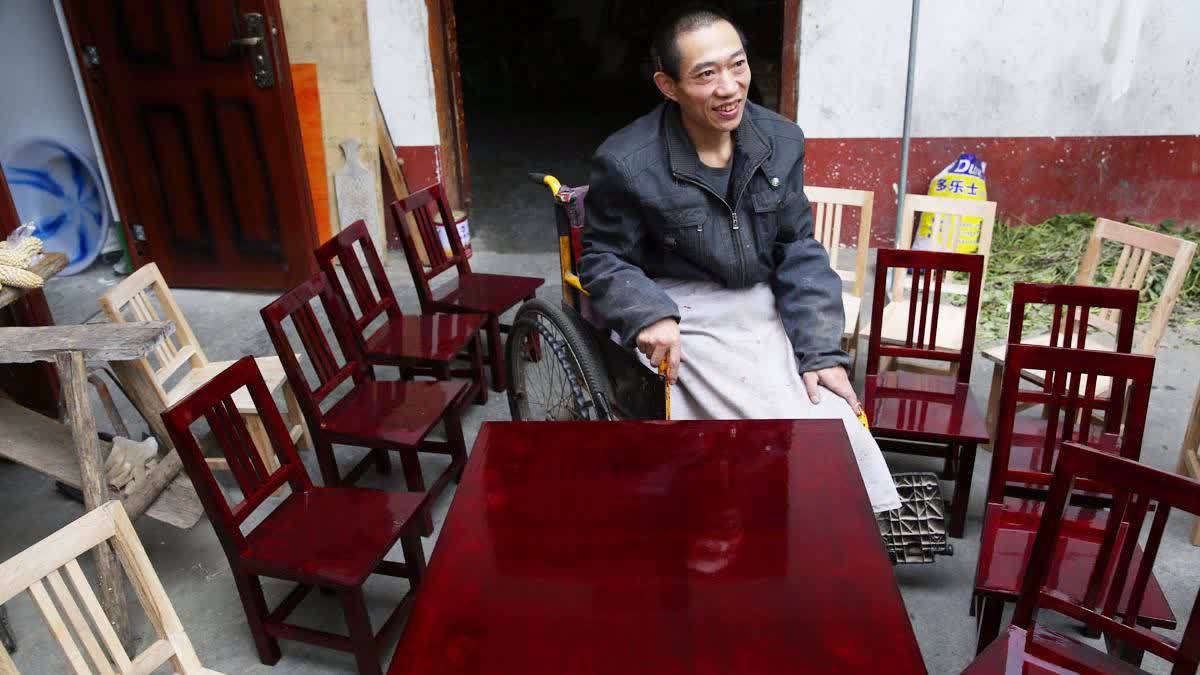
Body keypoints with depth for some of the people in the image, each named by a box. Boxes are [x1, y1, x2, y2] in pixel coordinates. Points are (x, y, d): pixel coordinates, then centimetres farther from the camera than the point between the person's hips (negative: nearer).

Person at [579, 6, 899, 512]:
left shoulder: (781, 141, 0)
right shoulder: (626, 163, -13)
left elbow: (799, 251, 4)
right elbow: (604, 260, -2)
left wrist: (821, 350, -6)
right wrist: (648, 315, -23)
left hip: (766, 310, 5)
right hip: (688, 319, -4)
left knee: (839, 422, -12)